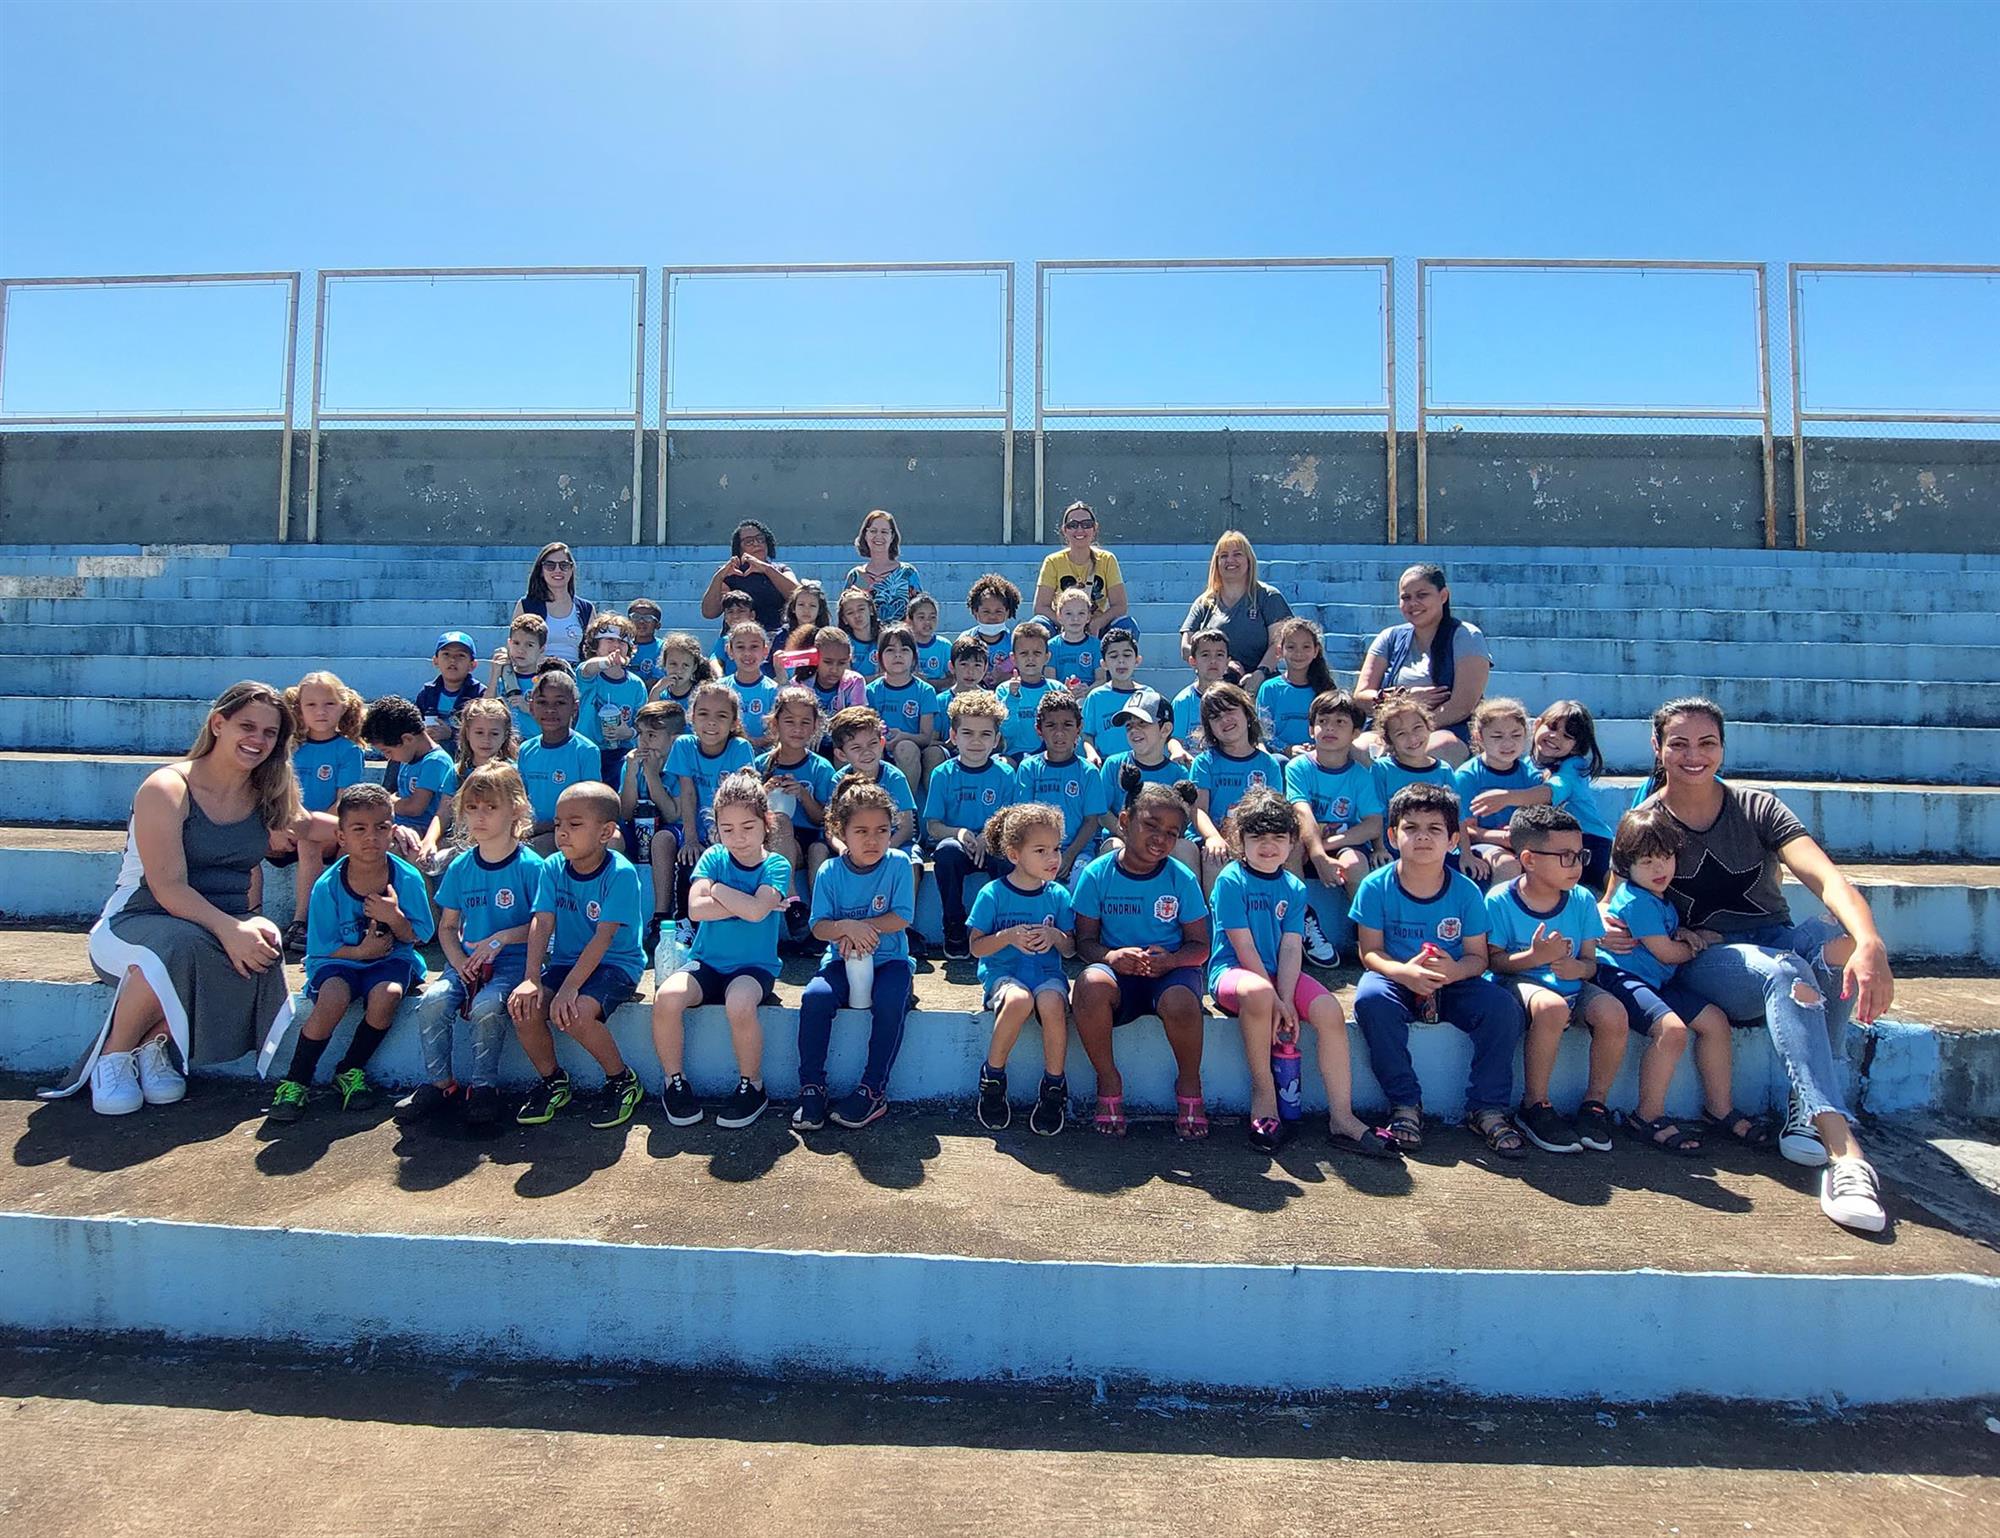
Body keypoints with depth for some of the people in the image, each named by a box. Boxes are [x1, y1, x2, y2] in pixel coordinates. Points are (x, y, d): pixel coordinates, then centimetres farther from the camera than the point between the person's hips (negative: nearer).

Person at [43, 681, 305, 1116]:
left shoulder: (268, 795, 6)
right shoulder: (167, 789, -11)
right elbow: (168, 888, -20)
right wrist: (228, 929, -36)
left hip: (225, 925, 4)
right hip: (136, 922, -4)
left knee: (265, 945, -31)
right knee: (180, 944, -39)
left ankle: (155, 1043, -11)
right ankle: (113, 1053, -12)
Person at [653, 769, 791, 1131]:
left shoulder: (776, 866, -4)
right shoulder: (713, 857, 3)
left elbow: (756, 911, -22)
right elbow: (695, 909, -12)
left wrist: (717, 889, -10)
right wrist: (744, 903, -16)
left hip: (754, 966, -2)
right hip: (707, 962, 3)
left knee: (739, 1003, -35)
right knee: (666, 997, -27)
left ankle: (751, 1085, -9)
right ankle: (674, 1082, -3)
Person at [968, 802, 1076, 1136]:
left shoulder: (1059, 895, 7)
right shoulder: (993, 894, -2)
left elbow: (1071, 949, 10)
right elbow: (976, 946, -1)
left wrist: (1055, 936, -13)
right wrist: (1009, 936, -18)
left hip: (1047, 972, 2)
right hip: (1002, 972, -2)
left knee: (1052, 1002, -34)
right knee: (1019, 1000, -37)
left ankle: (1054, 1086, -12)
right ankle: (992, 1075, -13)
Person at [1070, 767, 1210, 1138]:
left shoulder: (1182, 879, -1)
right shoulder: (1097, 874, -2)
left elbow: (1200, 946, 1)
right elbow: (1085, 940, 1)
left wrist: (1169, 960, -20)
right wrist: (1110, 955, -22)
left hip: (1170, 970, 0)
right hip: (1117, 970, 0)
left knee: (1180, 1002, -35)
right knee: (1090, 984, -35)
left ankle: (1189, 1083, -2)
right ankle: (1108, 1080, -9)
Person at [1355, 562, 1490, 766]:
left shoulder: (1466, 637, 4)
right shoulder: (1391, 638, 16)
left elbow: (1462, 706, -7)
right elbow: (1361, 696, 9)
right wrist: (1406, 697, -8)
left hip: (1447, 732, -2)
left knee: (1441, 747, -39)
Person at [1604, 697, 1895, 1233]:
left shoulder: (1756, 807, 2)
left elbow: (1827, 878, -14)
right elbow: (1615, 902, 5)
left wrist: (1870, 943, -35)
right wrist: (1603, 924, -23)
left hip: (1776, 941, 3)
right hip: (1703, 962, -2)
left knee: (1836, 940, -33)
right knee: (1785, 974, -36)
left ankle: (1808, 1108, -21)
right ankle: (1844, 1151, -46)